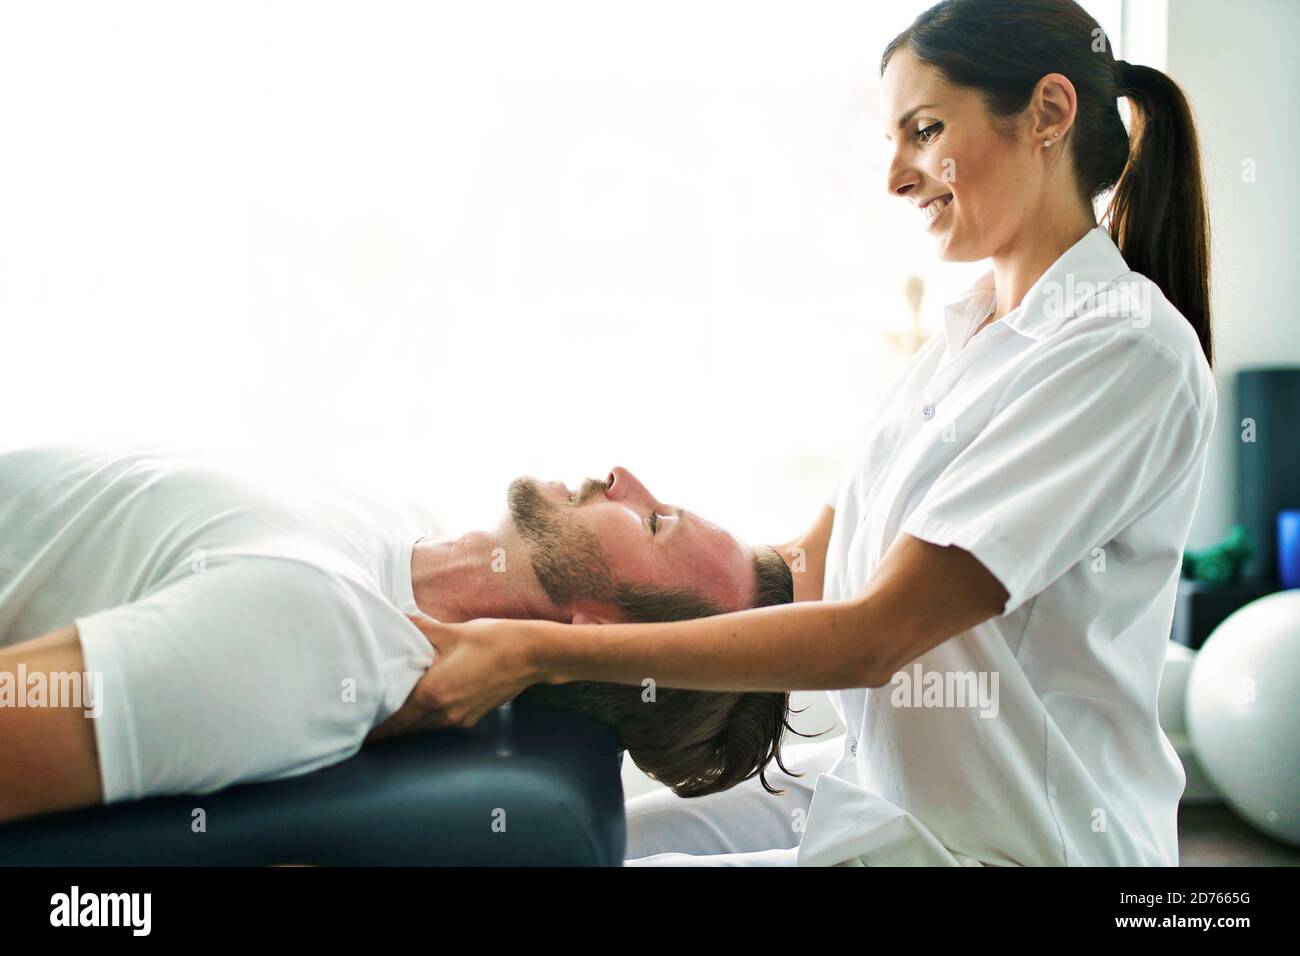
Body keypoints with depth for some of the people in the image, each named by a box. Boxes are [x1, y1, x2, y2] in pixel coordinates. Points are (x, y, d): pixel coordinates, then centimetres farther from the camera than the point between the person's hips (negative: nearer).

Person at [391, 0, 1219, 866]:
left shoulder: (1127, 347, -18)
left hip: (1008, 841, -7)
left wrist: (542, 653, -23)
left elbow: (869, 638, -23)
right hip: (877, 783, 7)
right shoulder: (967, 333, 9)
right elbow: (811, 568, 8)